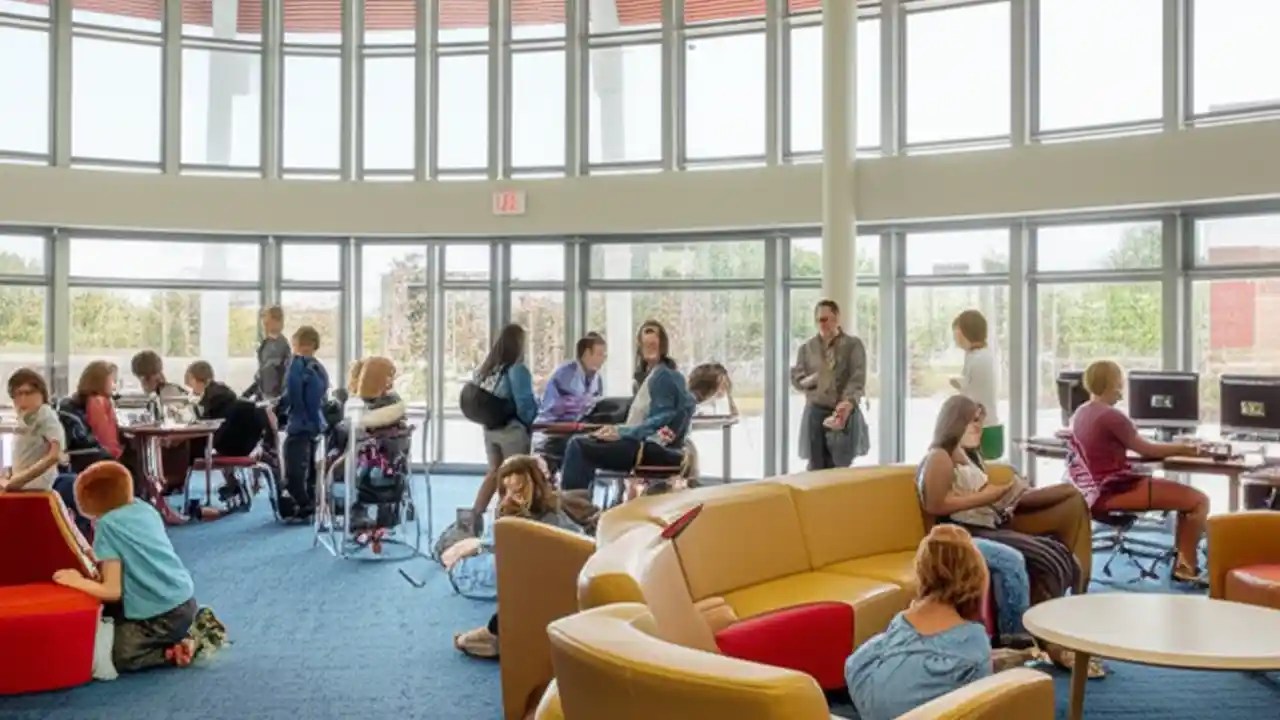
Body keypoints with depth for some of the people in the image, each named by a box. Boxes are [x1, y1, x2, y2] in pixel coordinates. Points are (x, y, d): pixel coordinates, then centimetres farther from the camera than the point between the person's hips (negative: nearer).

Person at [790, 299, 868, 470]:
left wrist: (848, 403, -28)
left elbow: (858, 378, -11)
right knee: (816, 468, 1)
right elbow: (795, 378, 10)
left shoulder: (853, 345, 1)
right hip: (815, 413, 2)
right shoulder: (807, 348, 11)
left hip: (845, 412, -2)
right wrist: (809, 381, -13)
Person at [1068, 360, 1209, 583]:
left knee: (1186, 494, 23)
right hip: (1115, 491, -10)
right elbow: (1146, 449, -7)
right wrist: (1184, 448, 9)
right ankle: (1187, 566, 9)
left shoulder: (1080, 413, 11)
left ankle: (1183, 560, 27)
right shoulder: (1111, 416, -18)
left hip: (1097, 490, 10)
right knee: (1199, 500, -4)